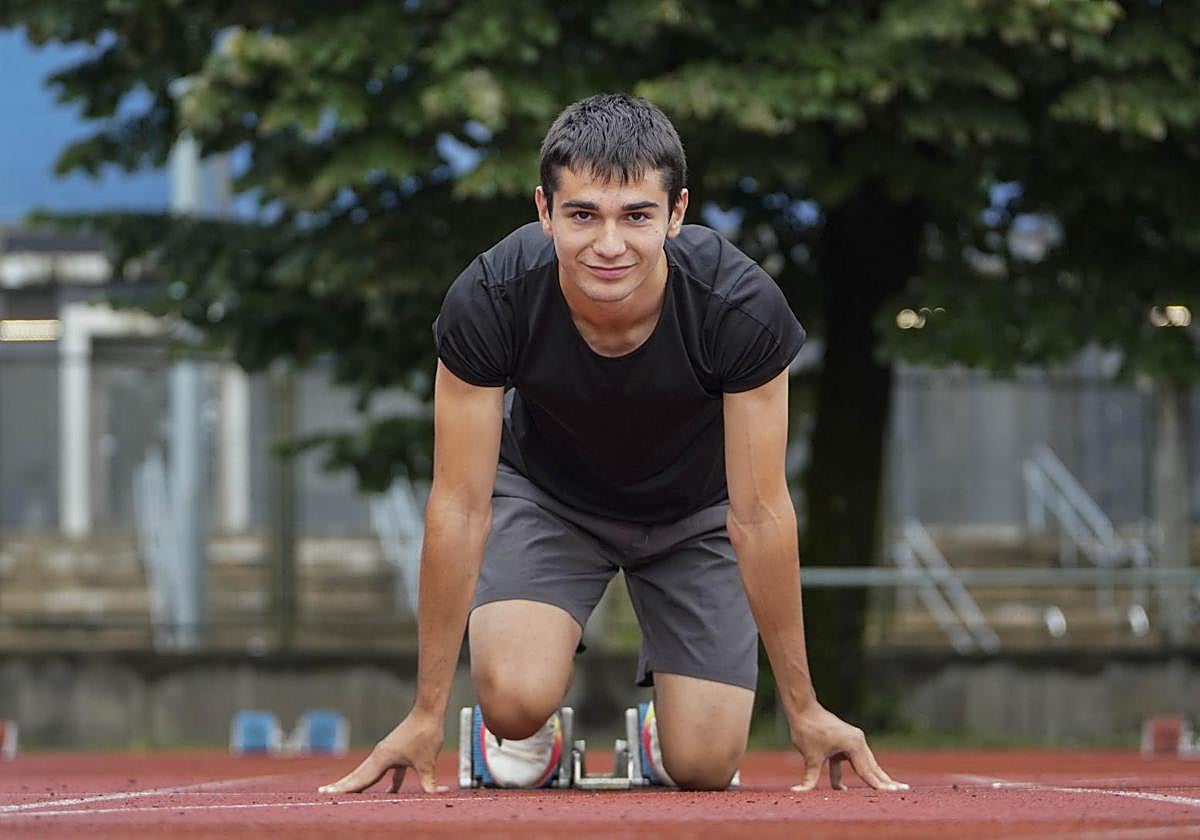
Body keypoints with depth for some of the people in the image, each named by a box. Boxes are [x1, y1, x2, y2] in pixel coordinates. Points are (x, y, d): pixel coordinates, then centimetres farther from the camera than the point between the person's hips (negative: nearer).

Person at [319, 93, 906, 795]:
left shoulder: (744, 309, -34)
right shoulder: (488, 301, -33)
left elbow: (760, 513, -25)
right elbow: (460, 506, -25)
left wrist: (803, 709, -19)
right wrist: (428, 717, -22)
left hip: (695, 510, 1)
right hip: (545, 493, 0)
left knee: (703, 764, -10)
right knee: (518, 703, -27)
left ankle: (666, 692, 25)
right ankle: (526, 731, 11)